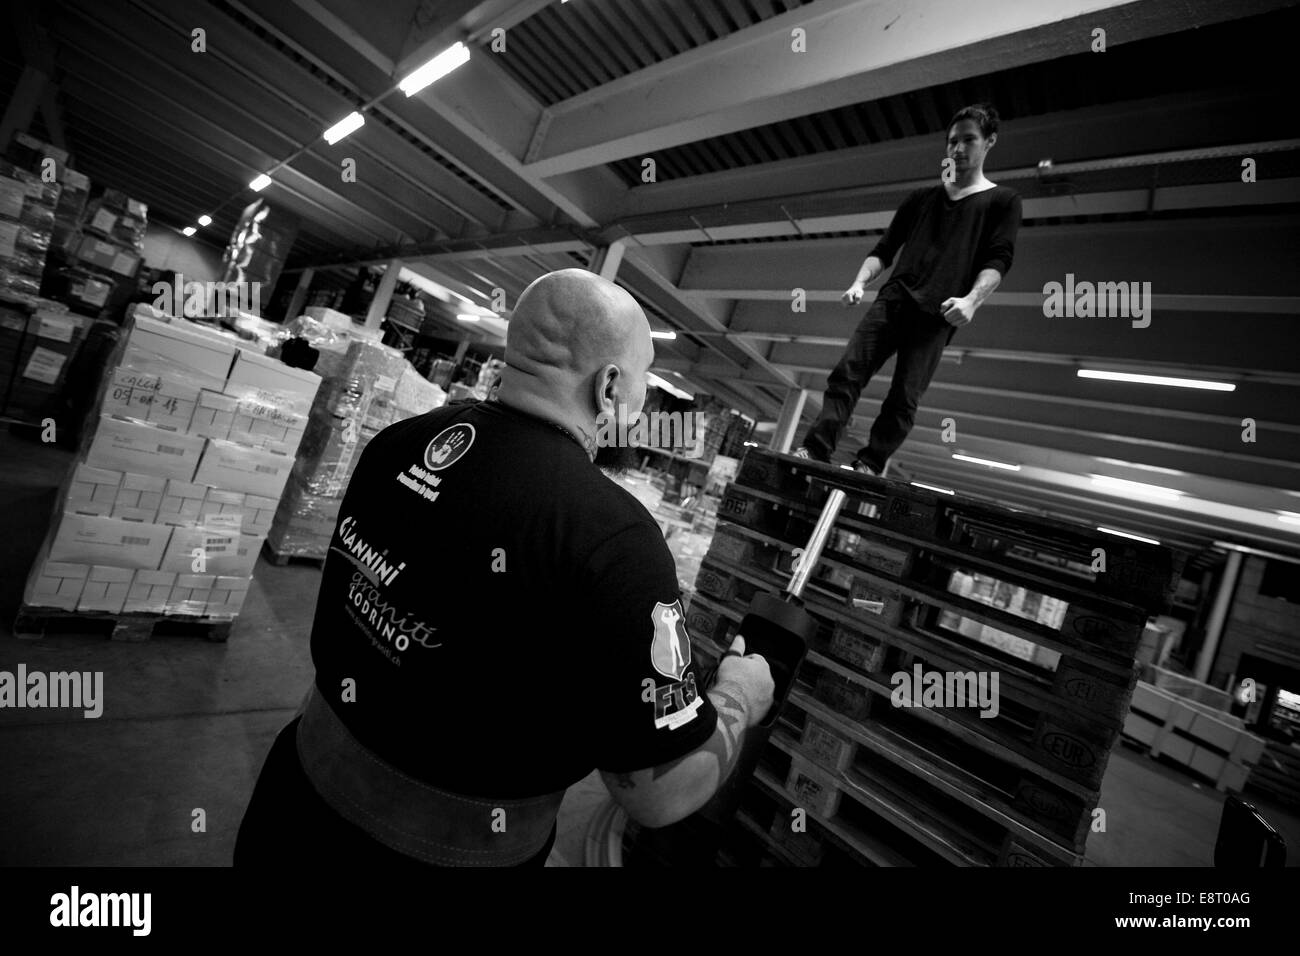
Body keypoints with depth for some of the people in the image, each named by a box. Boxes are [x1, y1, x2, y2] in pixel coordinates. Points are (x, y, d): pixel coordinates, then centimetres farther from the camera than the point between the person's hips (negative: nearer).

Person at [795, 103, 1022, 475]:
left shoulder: (1002, 201, 13)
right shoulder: (922, 197, 24)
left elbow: (998, 260, 0)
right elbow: (885, 249, 21)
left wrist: (972, 300, -20)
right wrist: (860, 282, 2)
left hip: (937, 316, -3)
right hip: (893, 299, 3)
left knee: (904, 398, -11)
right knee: (847, 373, -14)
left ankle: (869, 467, -8)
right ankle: (814, 451, -16)